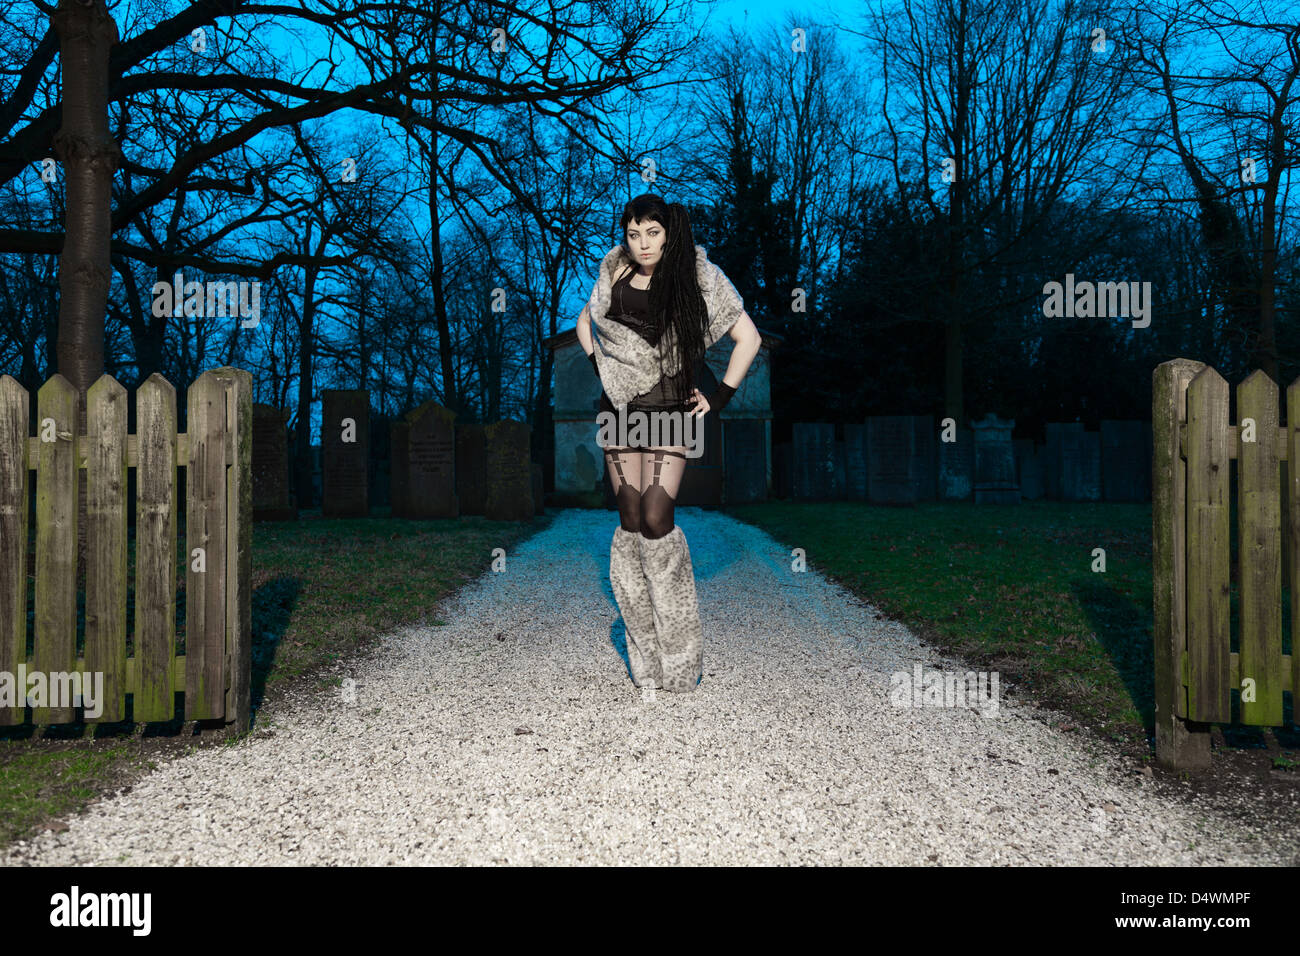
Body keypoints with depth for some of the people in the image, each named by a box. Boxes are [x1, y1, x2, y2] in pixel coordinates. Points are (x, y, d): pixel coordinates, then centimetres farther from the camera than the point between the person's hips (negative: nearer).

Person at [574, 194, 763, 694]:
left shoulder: (698, 278, -3)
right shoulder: (615, 273, 6)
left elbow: (748, 338, -2)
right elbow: (585, 321, 25)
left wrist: (719, 397, -6)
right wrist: (599, 367, 11)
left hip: (671, 412, -3)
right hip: (620, 409, 3)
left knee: (656, 521, -14)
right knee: (630, 521, 1)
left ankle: (677, 648, 3)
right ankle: (646, 652, 13)